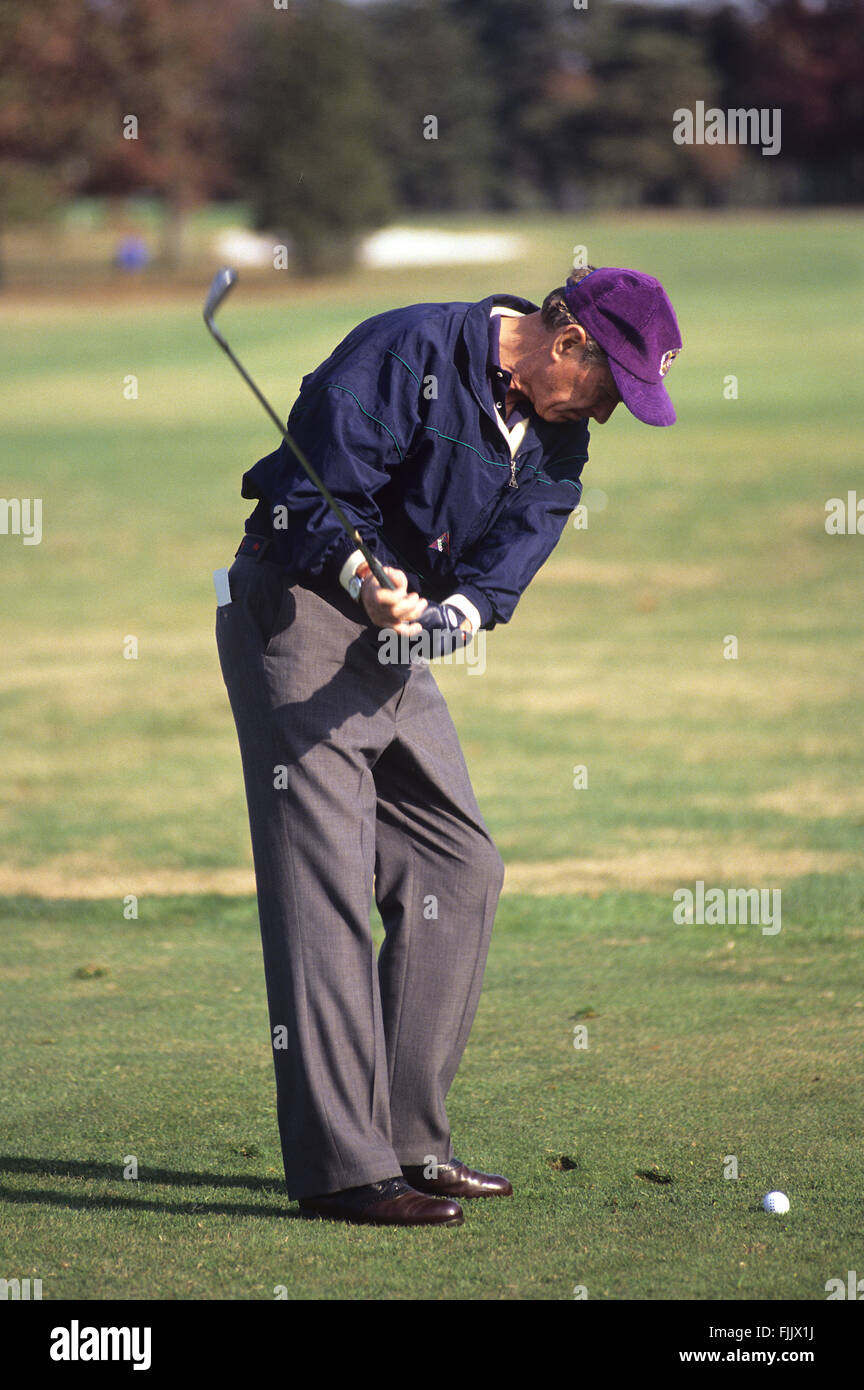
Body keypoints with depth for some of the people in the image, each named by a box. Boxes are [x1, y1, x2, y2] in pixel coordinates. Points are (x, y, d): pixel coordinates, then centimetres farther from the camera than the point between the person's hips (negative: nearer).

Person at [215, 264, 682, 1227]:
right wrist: (368, 582, -34)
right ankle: (341, 1168, -15)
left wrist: (462, 608, -25)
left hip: (398, 642, 9)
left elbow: (518, 543, -5)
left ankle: (409, 1141, 18)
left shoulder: (556, 436, 8)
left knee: (461, 870, 10)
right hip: (299, 613, -9)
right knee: (326, 882, -13)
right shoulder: (409, 353, -17)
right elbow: (314, 489, -20)